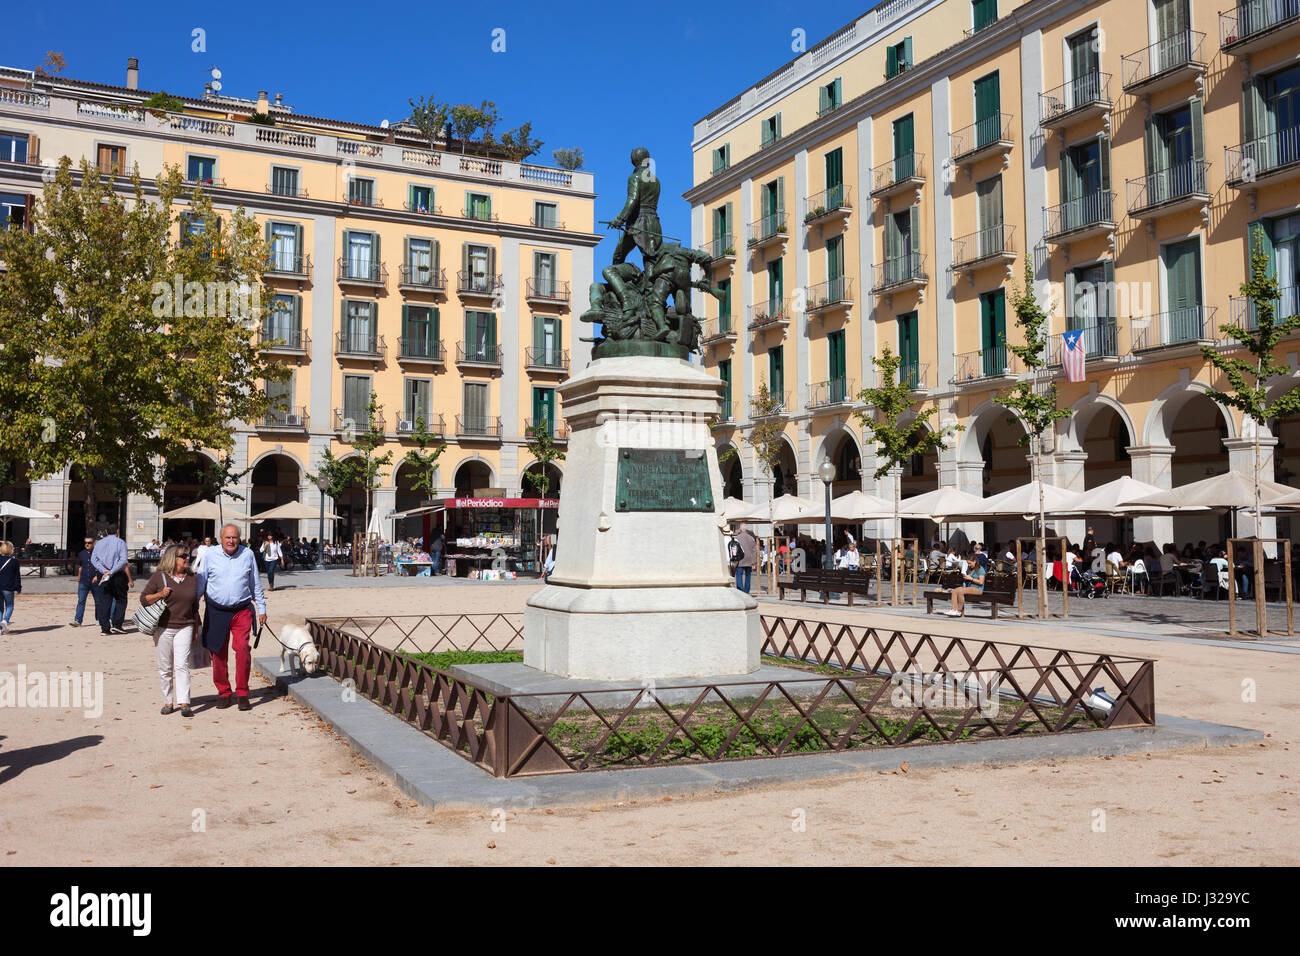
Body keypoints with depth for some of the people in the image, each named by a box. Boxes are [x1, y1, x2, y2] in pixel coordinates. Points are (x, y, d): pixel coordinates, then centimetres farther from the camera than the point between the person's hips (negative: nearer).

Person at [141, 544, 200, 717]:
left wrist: (195, 629, 16)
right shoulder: (159, 577, 0)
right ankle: (168, 702, 17)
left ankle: (184, 703, -14)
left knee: (182, 665, -10)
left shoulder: (192, 579, 9)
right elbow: (144, 599, 3)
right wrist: (160, 595, -15)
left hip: (184, 628, 1)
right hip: (163, 628, -1)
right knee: (165, 668, 6)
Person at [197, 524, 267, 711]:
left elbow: (256, 584, 13)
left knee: (243, 648, -13)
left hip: (242, 610, -1)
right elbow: (200, 583, 9)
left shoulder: (248, 555, 4)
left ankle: (242, 694, -3)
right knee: (218, 653, 5)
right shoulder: (210, 556, 1)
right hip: (216, 611, 1)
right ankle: (223, 693, 19)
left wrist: (261, 609, 14)